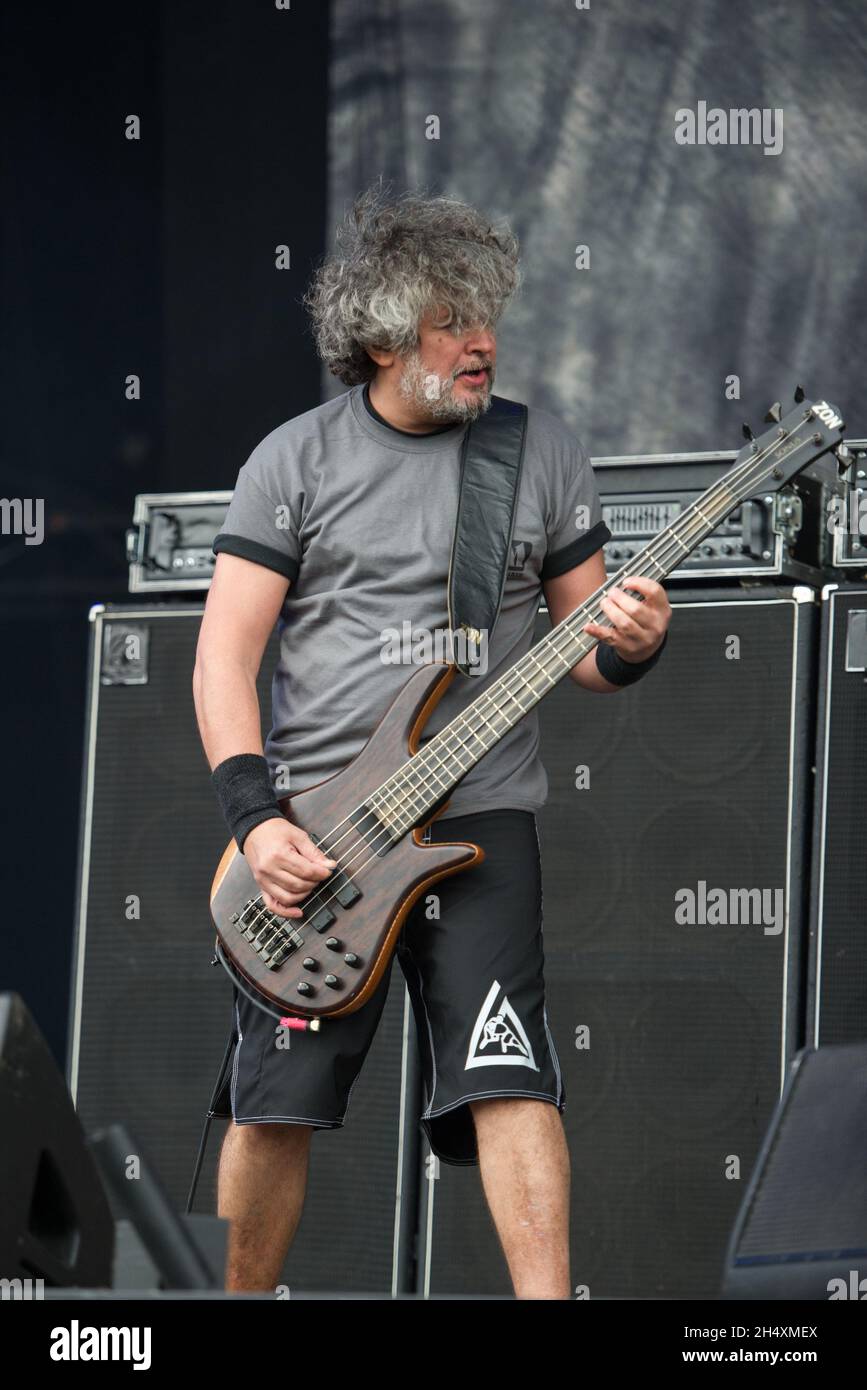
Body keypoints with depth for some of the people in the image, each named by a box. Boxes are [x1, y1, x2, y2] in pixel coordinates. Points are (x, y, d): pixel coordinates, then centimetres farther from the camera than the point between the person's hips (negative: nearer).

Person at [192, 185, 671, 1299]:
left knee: (508, 1078, -15)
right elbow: (225, 655, 0)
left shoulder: (544, 453, 7)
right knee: (273, 1104, 2)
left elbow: (583, 648, 12)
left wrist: (628, 646, -13)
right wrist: (256, 821, -12)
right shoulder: (298, 460, 3)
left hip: (478, 816, 0)